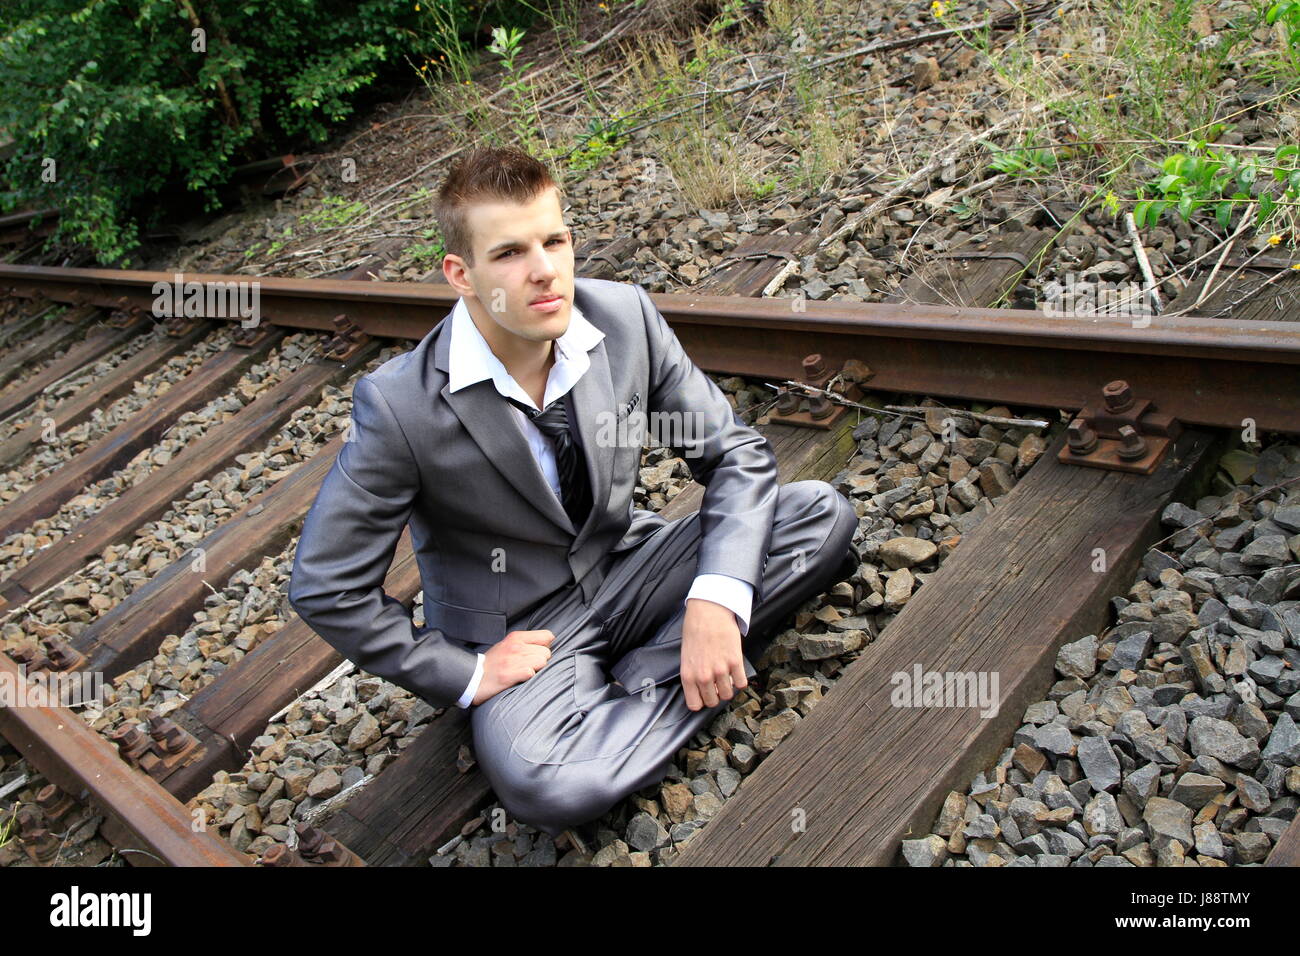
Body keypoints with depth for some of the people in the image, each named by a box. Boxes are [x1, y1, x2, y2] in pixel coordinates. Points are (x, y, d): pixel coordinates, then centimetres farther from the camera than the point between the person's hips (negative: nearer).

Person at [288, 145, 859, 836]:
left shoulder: (624, 316, -13)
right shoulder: (400, 406, -23)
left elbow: (734, 452, -6)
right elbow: (325, 587, -14)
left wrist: (715, 602, -21)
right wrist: (467, 674, -14)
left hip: (627, 565, 4)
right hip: (520, 631, -4)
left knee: (822, 510, -12)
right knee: (542, 785, -35)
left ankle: (633, 685, -11)